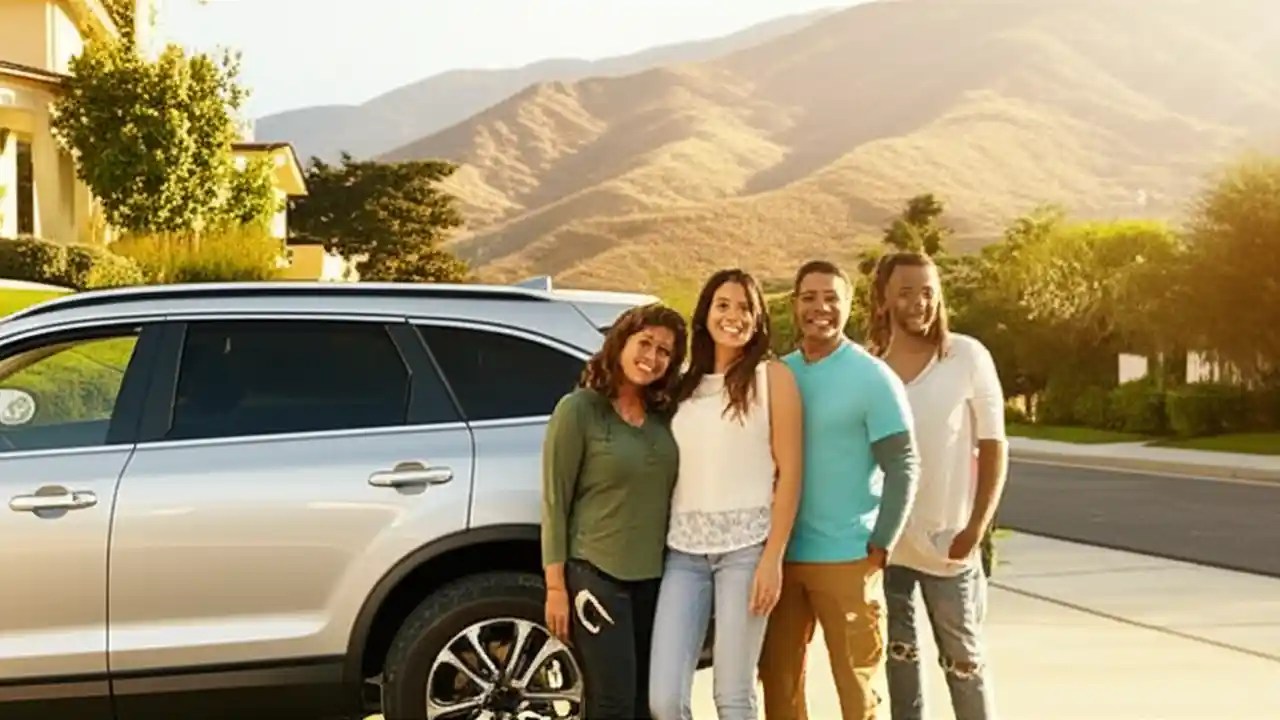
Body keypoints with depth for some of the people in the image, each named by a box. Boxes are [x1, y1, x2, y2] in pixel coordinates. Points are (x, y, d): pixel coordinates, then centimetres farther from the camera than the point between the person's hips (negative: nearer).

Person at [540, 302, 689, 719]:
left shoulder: (664, 414, 7)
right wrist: (556, 586, -11)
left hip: (654, 577, 6)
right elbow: (555, 501, -8)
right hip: (595, 574, -6)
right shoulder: (579, 409, -8)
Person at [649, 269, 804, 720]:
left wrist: (773, 557, -10)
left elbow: (789, 472, -2)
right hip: (684, 550, 4)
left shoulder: (772, 376, 3)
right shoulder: (686, 383, 15)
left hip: (745, 545, -4)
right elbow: (673, 472, 14)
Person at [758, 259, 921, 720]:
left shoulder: (872, 378, -6)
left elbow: (902, 467, -8)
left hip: (847, 558, -4)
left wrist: (880, 546, -12)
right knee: (777, 678, 13)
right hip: (780, 555, 5)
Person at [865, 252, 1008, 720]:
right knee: (897, 659, 12)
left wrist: (977, 527, -10)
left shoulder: (968, 357, -5)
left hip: (947, 542, -2)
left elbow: (994, 448, -3)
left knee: (962, 660, 8)